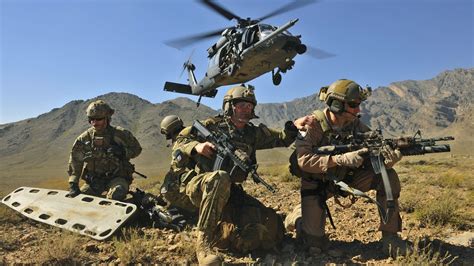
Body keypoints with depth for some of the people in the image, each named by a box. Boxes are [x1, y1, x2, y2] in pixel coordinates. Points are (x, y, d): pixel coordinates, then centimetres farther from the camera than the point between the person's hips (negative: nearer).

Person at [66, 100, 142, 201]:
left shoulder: (120, 134, -8)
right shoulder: (84, 138, -1)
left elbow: (137, 149, 1)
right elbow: (75, 163, 1)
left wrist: (123, 152, -20)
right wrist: (73, 185, -8)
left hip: (117, 177, -3)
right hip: (94, 179, 4)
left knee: (116, 195, -33)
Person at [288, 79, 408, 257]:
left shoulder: (356, 125, -8)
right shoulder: (312, 124, -22)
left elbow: (378, 153, -9)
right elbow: (303, 160, -32)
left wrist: (390, 158, -33)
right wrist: (342, 159, -41)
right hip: (317, 182, -4)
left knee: (388, 177, -16)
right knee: (314, 241, -13)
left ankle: (389, 235, -2)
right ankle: (299, 215, 21)